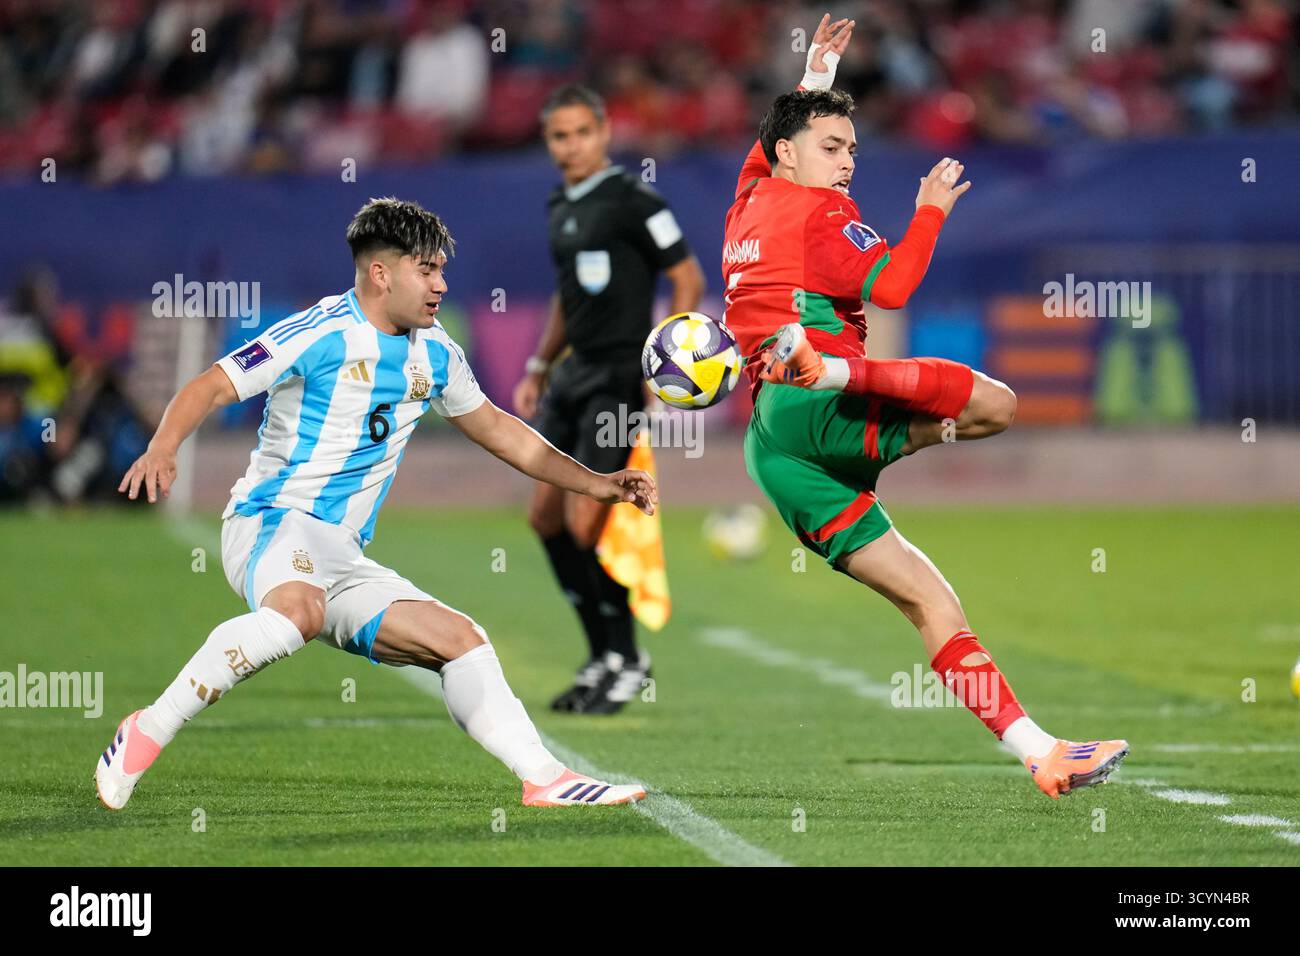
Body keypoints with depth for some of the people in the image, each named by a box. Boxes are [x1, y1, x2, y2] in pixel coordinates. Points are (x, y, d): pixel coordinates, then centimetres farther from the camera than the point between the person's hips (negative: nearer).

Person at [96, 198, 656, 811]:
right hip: (271, 523, -8)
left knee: (461, 640, -1)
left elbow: (495, 428, 29)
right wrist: (163, 448, -32)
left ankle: (545, 779, 4)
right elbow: (210, 387, -12)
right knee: (299, 610, -39)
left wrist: (595, 485, 27)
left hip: (343, 562, 8)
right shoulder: (321, 334, -10)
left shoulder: (435, 355, 14)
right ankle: (145, 735, -34)